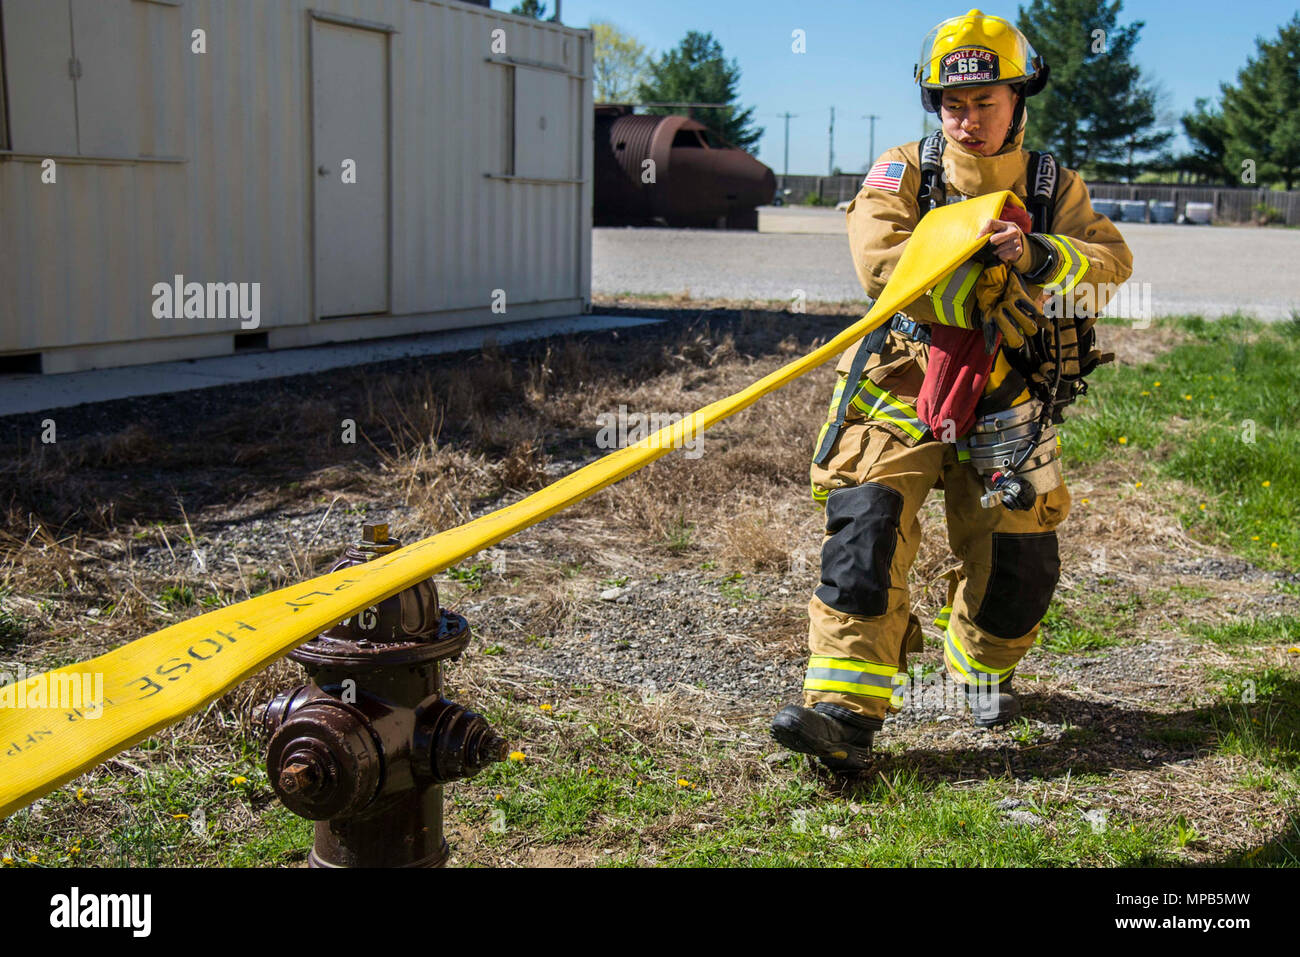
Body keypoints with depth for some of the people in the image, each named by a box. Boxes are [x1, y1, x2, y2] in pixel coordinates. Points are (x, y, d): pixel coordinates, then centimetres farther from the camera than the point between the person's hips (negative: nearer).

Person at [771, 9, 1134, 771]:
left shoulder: (1055, 188, 6)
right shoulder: (903, 174, 0)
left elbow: (1112, 263, -8)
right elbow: (884, 261, -17)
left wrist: (1034, 257, -28)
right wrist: (991, 296, -24)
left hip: (1005, 407, 2)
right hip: (901, 391, -2)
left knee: (1019, 563, 5)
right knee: (868, 526, -20)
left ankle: (984, 670, 37)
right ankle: (846, 710, -19)